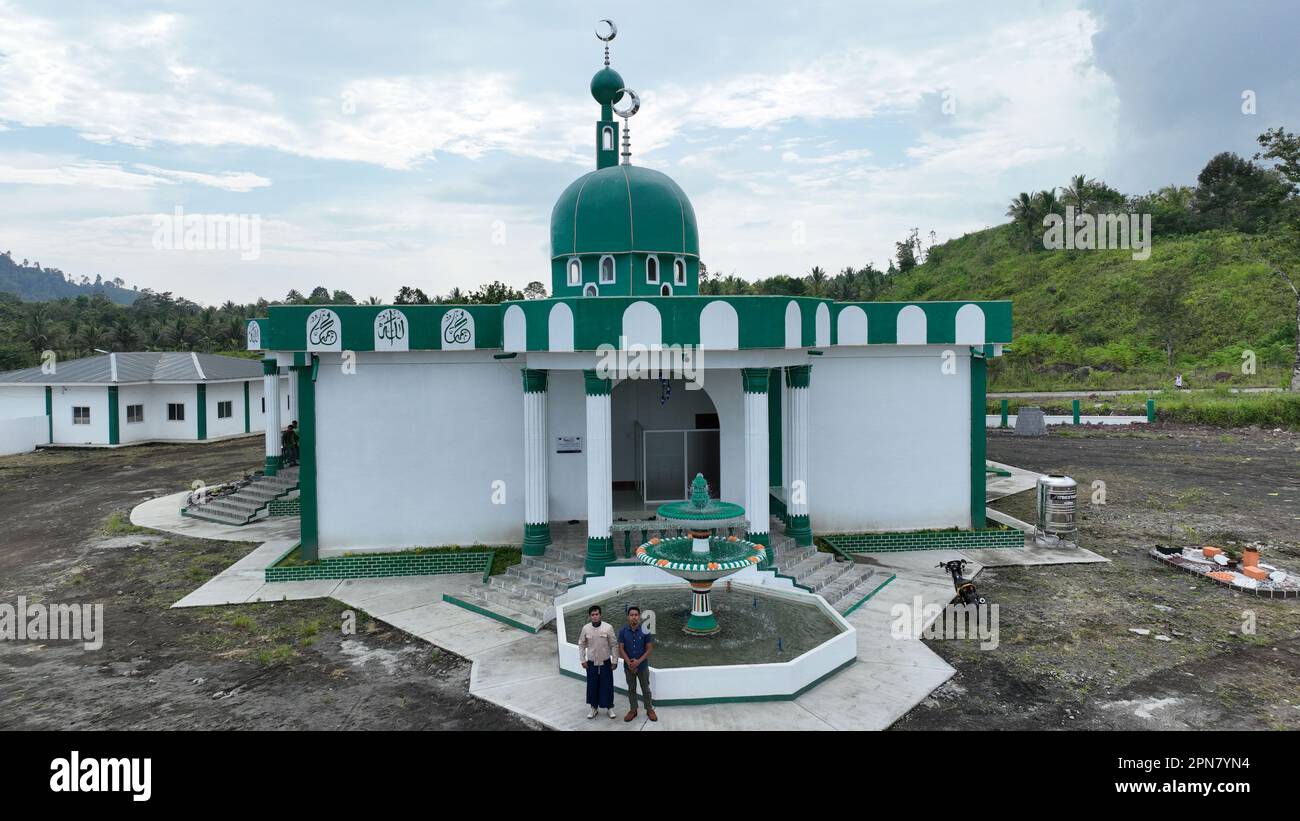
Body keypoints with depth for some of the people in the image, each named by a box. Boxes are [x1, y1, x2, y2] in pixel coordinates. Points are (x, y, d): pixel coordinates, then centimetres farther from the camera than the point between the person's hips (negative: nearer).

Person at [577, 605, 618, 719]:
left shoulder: (608, 627, -14)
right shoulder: (585, 628, -8)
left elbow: (614, 645, -7)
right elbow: (581, 645, 4)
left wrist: (614, 661, -5)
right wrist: (582, 660, 3)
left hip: (605, 662, -1)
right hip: (591, 663, 2)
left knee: (607, 685, 6)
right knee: (592, 686, 11)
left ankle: (610, 708, 24)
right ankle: (593, 708, 29)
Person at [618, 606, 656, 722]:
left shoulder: (645, 631, -12)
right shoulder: (623, 632, -8)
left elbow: (649, 649, -9)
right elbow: (621, 649, -6)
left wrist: (638, 661, -18)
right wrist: (629, 663, -16)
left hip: (643, 666, -1)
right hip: (628, 666, 1)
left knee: (645, 689, 11)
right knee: (631, 689, 15)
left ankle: (649, 710, 26)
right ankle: (632, 710, 29)